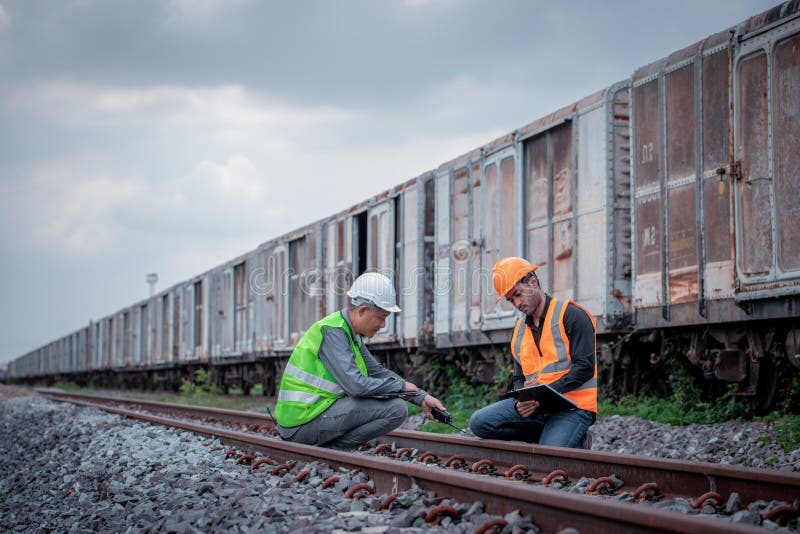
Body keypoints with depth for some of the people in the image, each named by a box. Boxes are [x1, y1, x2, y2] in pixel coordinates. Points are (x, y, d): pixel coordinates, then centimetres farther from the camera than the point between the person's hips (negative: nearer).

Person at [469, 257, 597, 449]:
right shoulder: (520, 330, 19)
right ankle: (550, 435, -4)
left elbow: (585, 367, -11)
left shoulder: (571, 314, -3)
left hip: (573, 405, -7)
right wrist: (520, 402, -4)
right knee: (479, 422, -14)